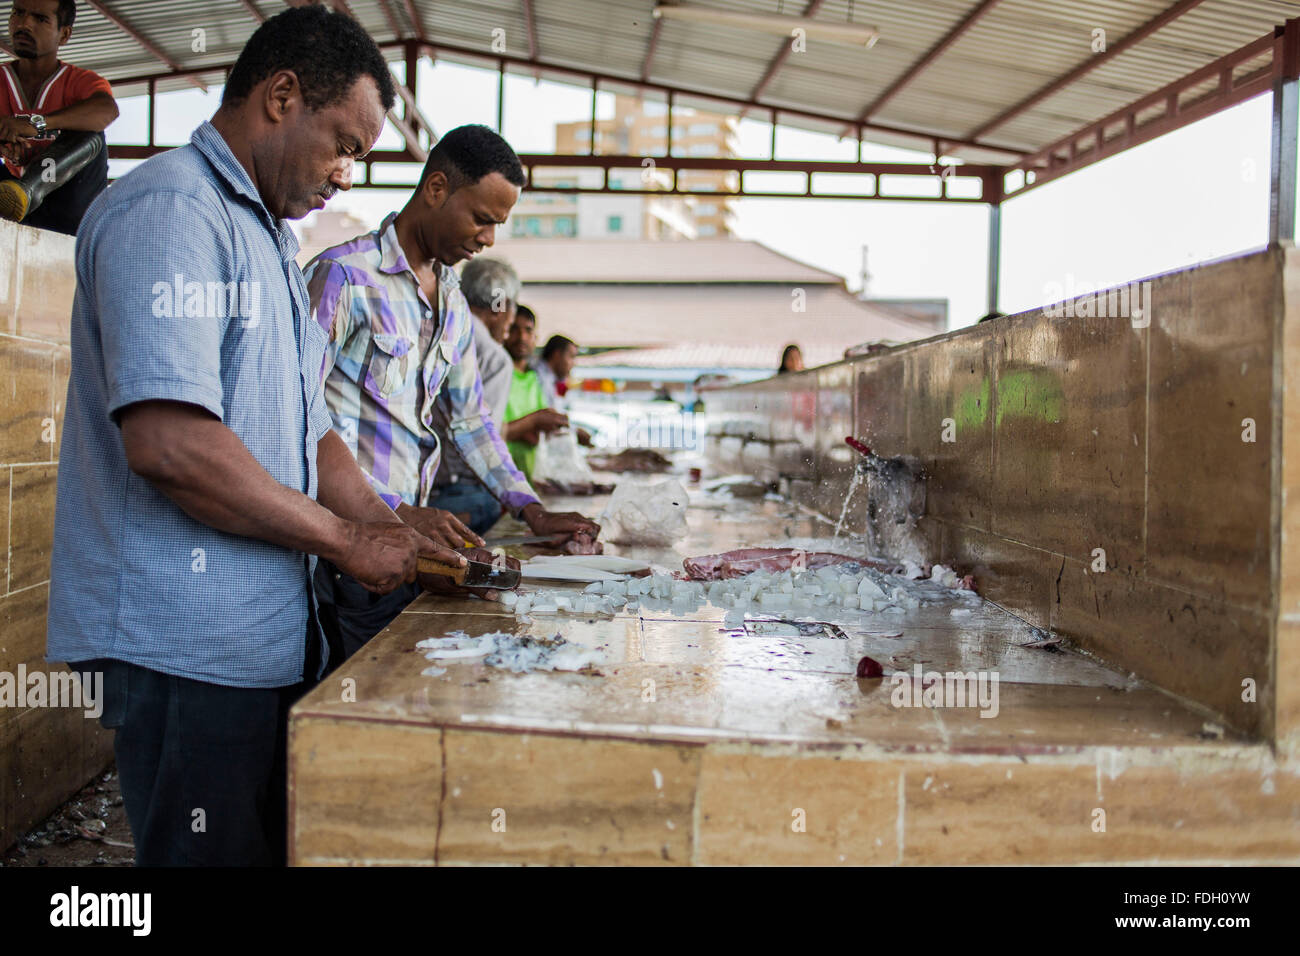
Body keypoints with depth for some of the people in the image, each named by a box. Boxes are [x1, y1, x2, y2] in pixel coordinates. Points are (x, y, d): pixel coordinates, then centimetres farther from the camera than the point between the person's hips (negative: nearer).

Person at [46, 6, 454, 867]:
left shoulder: (269, 239, 19)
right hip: (190, 642, -10)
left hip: (270, 630, 10)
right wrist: (346, 541, -16)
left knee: (281, 845, 17)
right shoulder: (171, 211, -13)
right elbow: (166, 443, -25)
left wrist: (395, 531, 8)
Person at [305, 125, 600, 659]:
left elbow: (469, 420, 24)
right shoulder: (344, 276, -9)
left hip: (411, 538, 7)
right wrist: (397, 511, -21)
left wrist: (532, 512, 13)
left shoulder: (454, 304, 17)